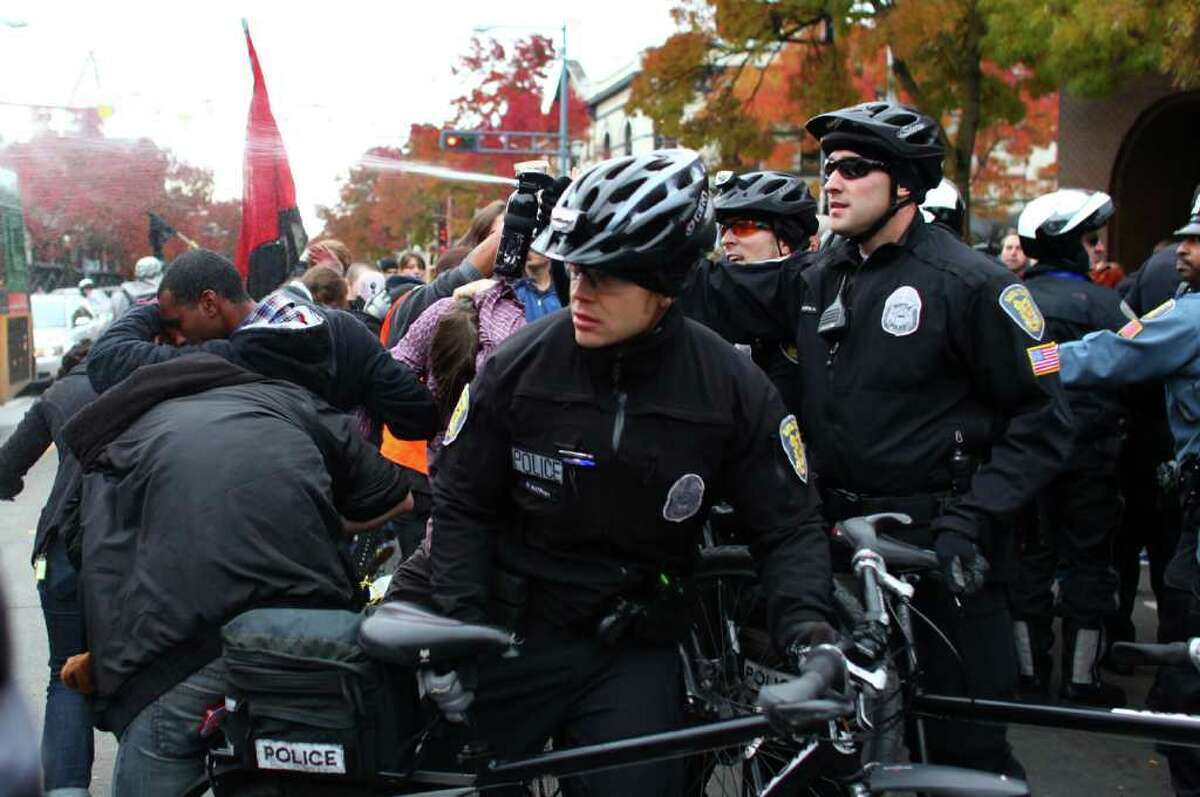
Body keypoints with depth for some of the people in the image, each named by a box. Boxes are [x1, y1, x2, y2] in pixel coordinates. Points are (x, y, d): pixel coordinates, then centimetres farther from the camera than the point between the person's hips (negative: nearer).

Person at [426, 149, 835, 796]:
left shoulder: (733, 389, -10)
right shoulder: (519, 365, -9)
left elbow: (789, 527, -3)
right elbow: (461, 504, -1)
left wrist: (805, 628, -20)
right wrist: (456, 627, -11)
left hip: (638, 652, 0)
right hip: (515, 636, 0)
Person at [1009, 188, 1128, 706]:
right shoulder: (1101, 301, -11)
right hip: (1090, 453, -4)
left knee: (1030, 557, 11)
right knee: (1089, 560, 6)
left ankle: (1030, 674, 18)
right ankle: (1081, 680, 11)